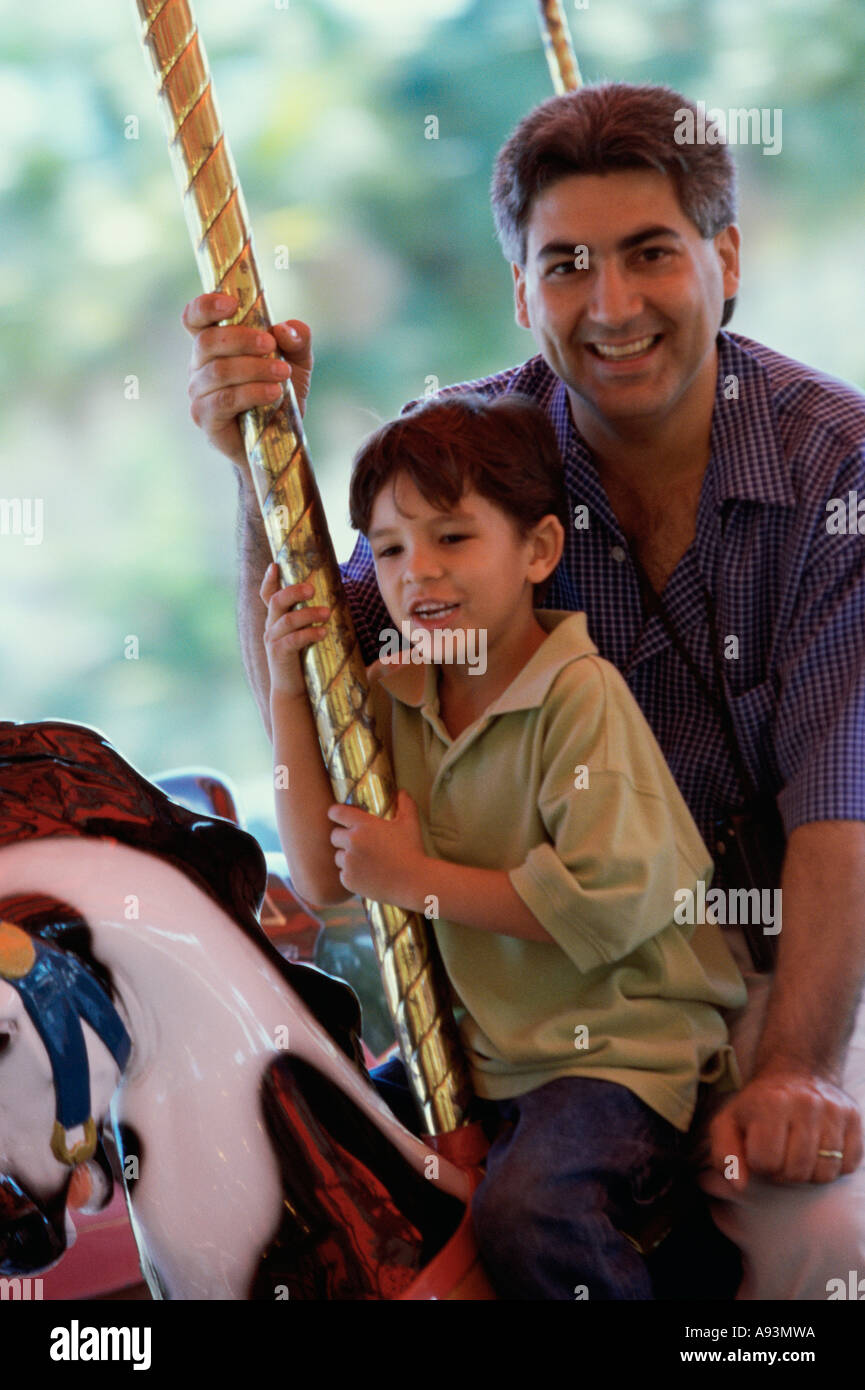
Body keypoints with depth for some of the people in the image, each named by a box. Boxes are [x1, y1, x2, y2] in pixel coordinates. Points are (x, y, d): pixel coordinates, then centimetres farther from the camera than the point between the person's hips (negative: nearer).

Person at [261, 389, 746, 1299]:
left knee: (526, 1213, -29)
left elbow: (612, 901, -22)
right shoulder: (395, 701, 6)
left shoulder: (579, 693, -15)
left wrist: (420, 877, -16)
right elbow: (322, 881, 2)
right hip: (479, 1048, 8)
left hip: (623, 1043, -8)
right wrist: (288, 691, -4)